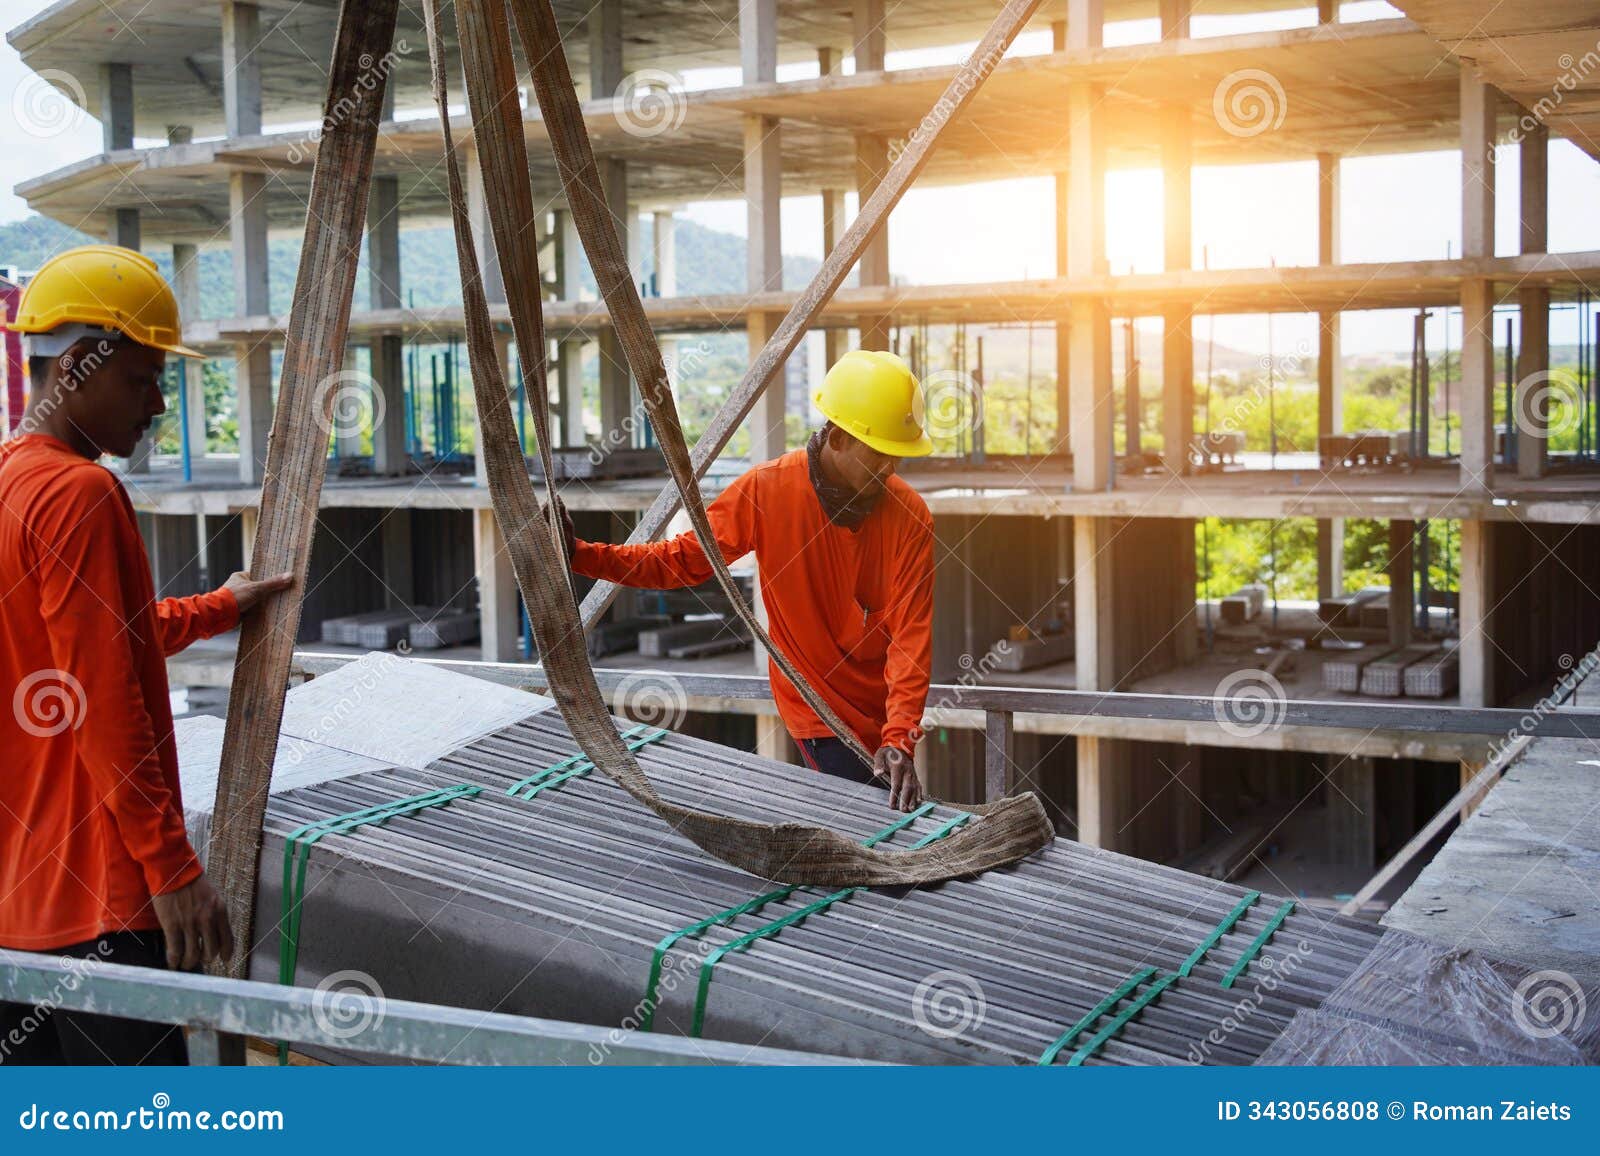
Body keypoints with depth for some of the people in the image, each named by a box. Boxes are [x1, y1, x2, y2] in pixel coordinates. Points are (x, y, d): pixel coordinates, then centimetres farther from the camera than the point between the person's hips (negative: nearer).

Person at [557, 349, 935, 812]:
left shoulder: (909, 516, -14)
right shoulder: (767, 490, -15)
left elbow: (910, 633, -20)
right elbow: (685, 559, -6)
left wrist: (899, 740, -31)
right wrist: (583, 556, -16)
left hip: (884, 709, 3)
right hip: (820, 710, -2)